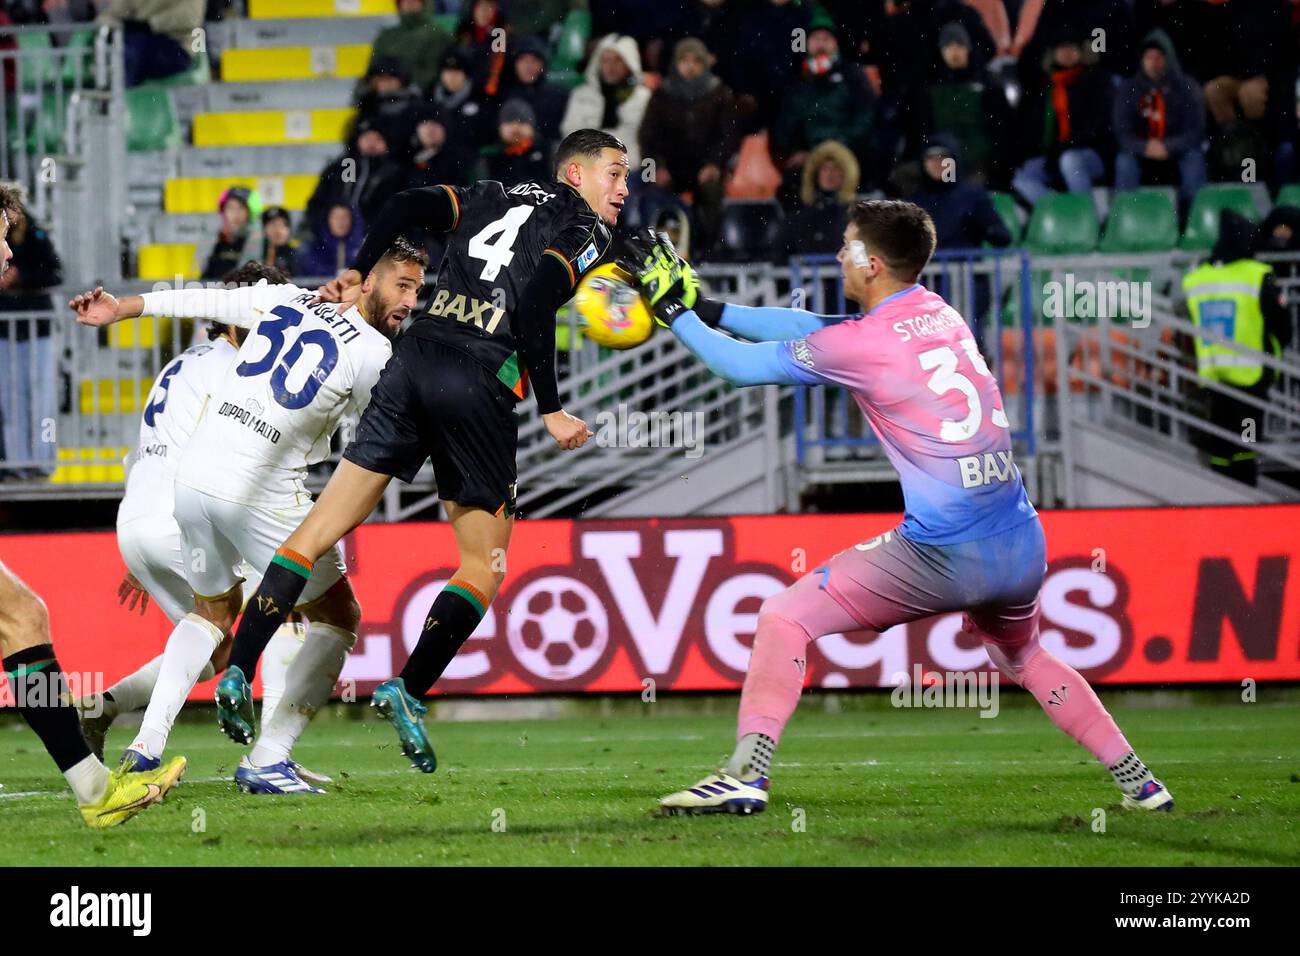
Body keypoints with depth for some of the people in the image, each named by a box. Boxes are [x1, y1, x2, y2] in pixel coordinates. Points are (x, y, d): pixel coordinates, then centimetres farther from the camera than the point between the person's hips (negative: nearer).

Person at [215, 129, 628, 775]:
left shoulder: (494, 198, 22)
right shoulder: (586, 231, 4)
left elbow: (408, 205, 10)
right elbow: (535, 305, -12)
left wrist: (358, 271, 21)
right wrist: (550, 412, -8)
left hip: (415, 356, 5)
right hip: (479, 385, -5)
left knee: (318, 531, 5)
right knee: (485, 568, 8)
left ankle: (238, 671, -2)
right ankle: (409, 687, -7)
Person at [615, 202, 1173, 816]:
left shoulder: (862, 344, -8)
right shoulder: (941, 316, 14)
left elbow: (743, 366, 3)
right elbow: (810, 328, 25)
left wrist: (675, 311, 16)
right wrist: (708, 309, 25)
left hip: (944, 557, -7)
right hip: (1024, 551, 7)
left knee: (785, 616, 0)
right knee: (1023, 658, 34)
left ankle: (747, 773, -11)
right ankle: (1137, 781, 32)